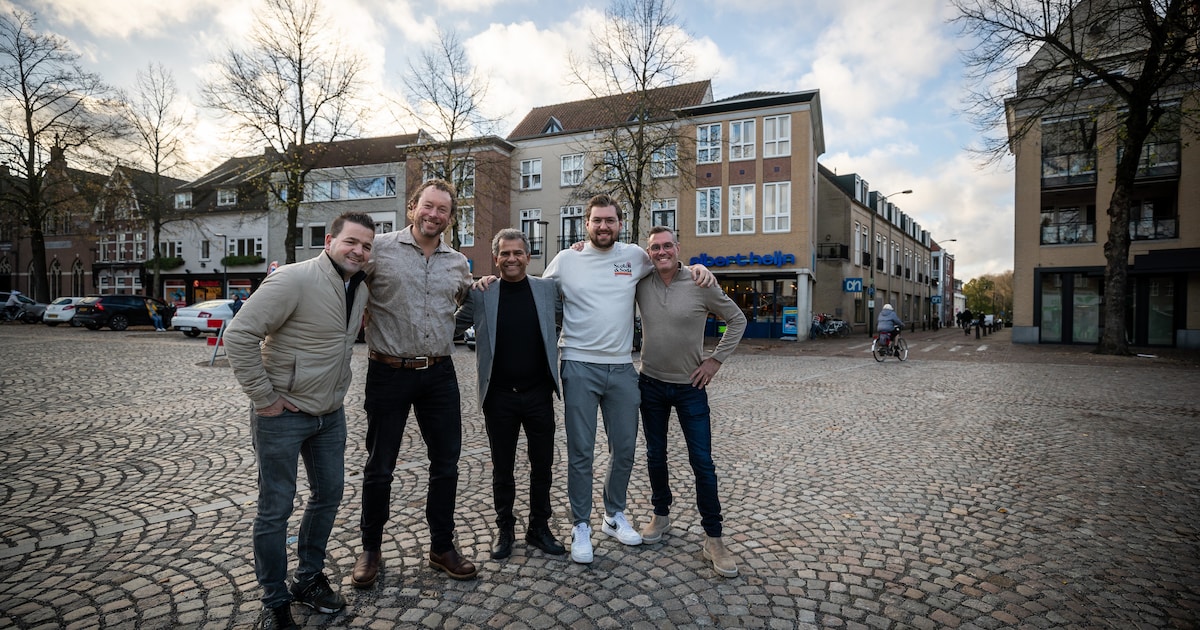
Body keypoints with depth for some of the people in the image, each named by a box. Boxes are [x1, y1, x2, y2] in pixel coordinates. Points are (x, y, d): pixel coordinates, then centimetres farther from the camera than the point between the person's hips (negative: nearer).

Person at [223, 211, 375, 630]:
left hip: (331, 414, 7)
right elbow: (239, 335, -22)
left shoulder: (360, 289, 3)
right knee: (275, 509, 6)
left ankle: (309, 580, 37)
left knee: (328, 495, 17)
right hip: (283, 416, -7)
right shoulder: (295, 280, -20)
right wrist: (264, 398, -19)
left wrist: (336, 393, 13)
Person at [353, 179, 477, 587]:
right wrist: (363, 315, -7)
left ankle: (442, 547, 29)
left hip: (439, 373, 4)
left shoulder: (458, 263, 8)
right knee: (379, 466, 10)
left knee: (446, 464, 11)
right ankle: (370, 550, 31)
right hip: (389, 373, -3)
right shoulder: (380, 249, -5)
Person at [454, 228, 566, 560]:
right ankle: (505, 529, 32)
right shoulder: (480, 294, -3)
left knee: (542, 465, 13)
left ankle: (539, 527, 32)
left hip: (539, 393, 1)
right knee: (502, 468, 13)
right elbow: (450, 327, 3)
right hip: (499, 396, -1)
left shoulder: (548, 289, 1)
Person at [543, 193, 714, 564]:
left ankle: (615, 516, 34)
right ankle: (580, 527, 20)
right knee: (581, 452, 3)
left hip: (622, 368, 3)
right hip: (579, 366, -3)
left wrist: (696, 268, 4)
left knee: (625, 449, 13)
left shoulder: (634, 256, 5)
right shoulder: (566, 260, 1)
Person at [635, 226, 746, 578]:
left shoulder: (701, 285, -9)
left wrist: (717, 359, -5)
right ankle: (661, 515, 36)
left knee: (703, 464, -1)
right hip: (651, 384, 3)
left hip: (690, 387, -2)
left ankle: (713, 539, 12)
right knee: (655, 456, 15)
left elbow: (737, 320, 1)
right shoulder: (641, 283, -3)